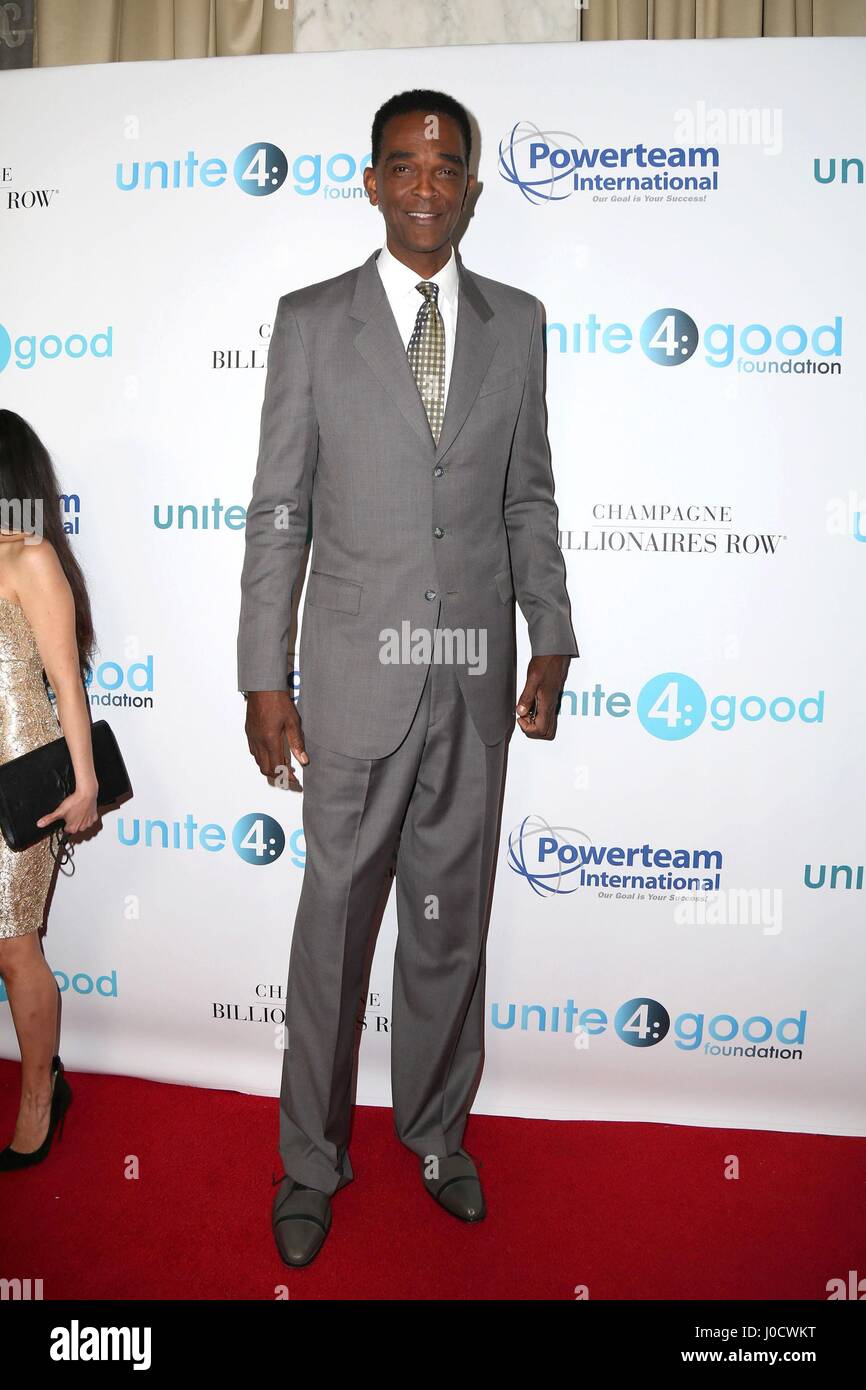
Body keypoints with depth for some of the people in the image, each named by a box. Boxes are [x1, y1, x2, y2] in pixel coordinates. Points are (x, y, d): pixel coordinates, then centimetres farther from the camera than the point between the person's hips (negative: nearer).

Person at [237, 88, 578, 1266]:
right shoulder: (311, 321, 0)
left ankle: (437, 1129, 36)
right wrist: (263, 678, -5)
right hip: (357, 675, -2)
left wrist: (552, 644, 3)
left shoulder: (516, 321, 8)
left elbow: (529, 500, 10)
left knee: (454, 918, 14)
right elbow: (278, 513, -1)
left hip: (477, 680, 2)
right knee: (335, 919, 8)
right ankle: (312, 1159, 28)